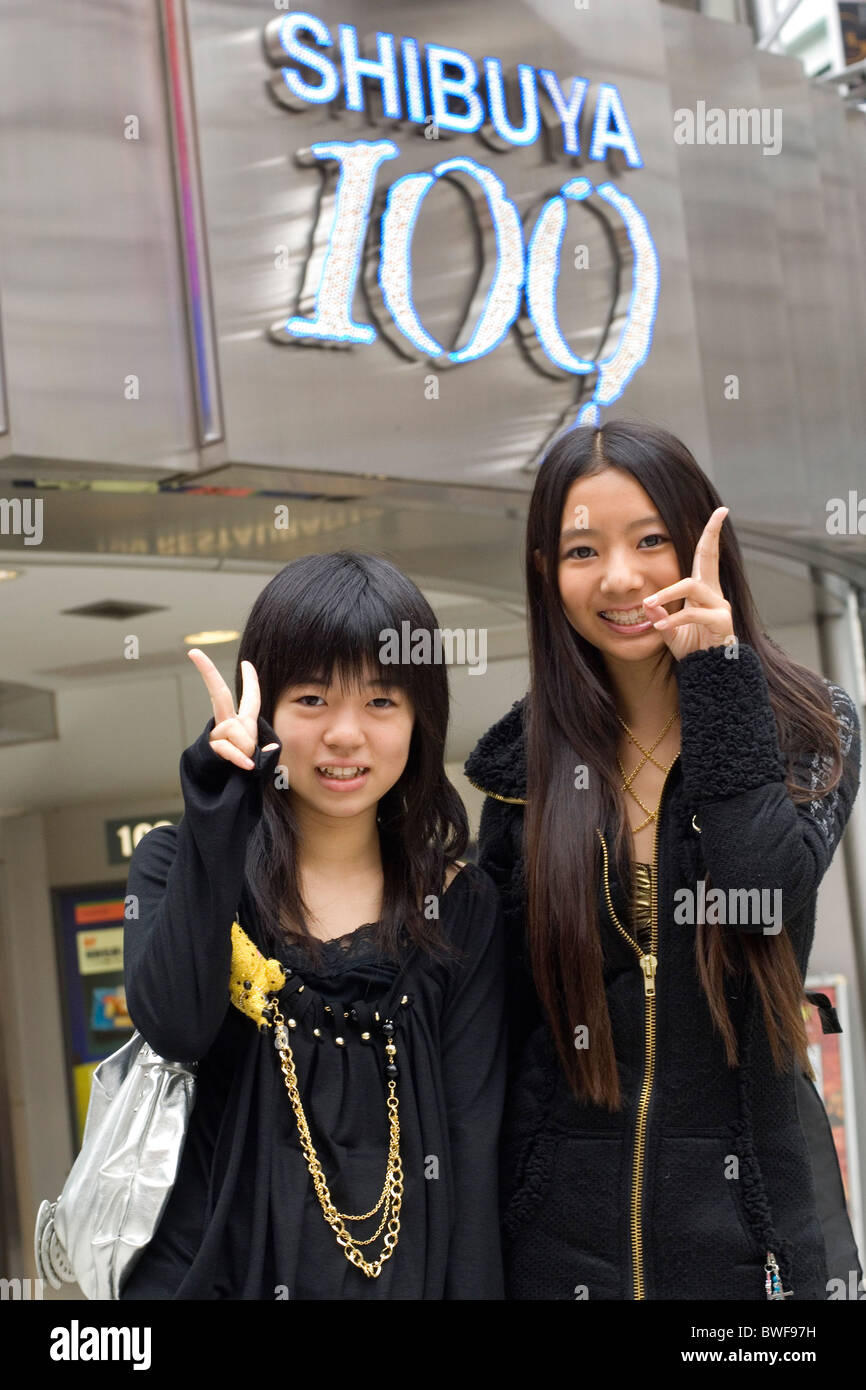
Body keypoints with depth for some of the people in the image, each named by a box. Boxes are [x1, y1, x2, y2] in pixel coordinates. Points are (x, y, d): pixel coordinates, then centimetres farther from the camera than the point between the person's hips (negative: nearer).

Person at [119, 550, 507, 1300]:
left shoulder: (460, 906, -1)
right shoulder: (179, 864, -5)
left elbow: (470, 1133, -4)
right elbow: (176, 1027, -24)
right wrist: (217, 802, -27)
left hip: (402, 1267, 1)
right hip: (214, 1262, -1)